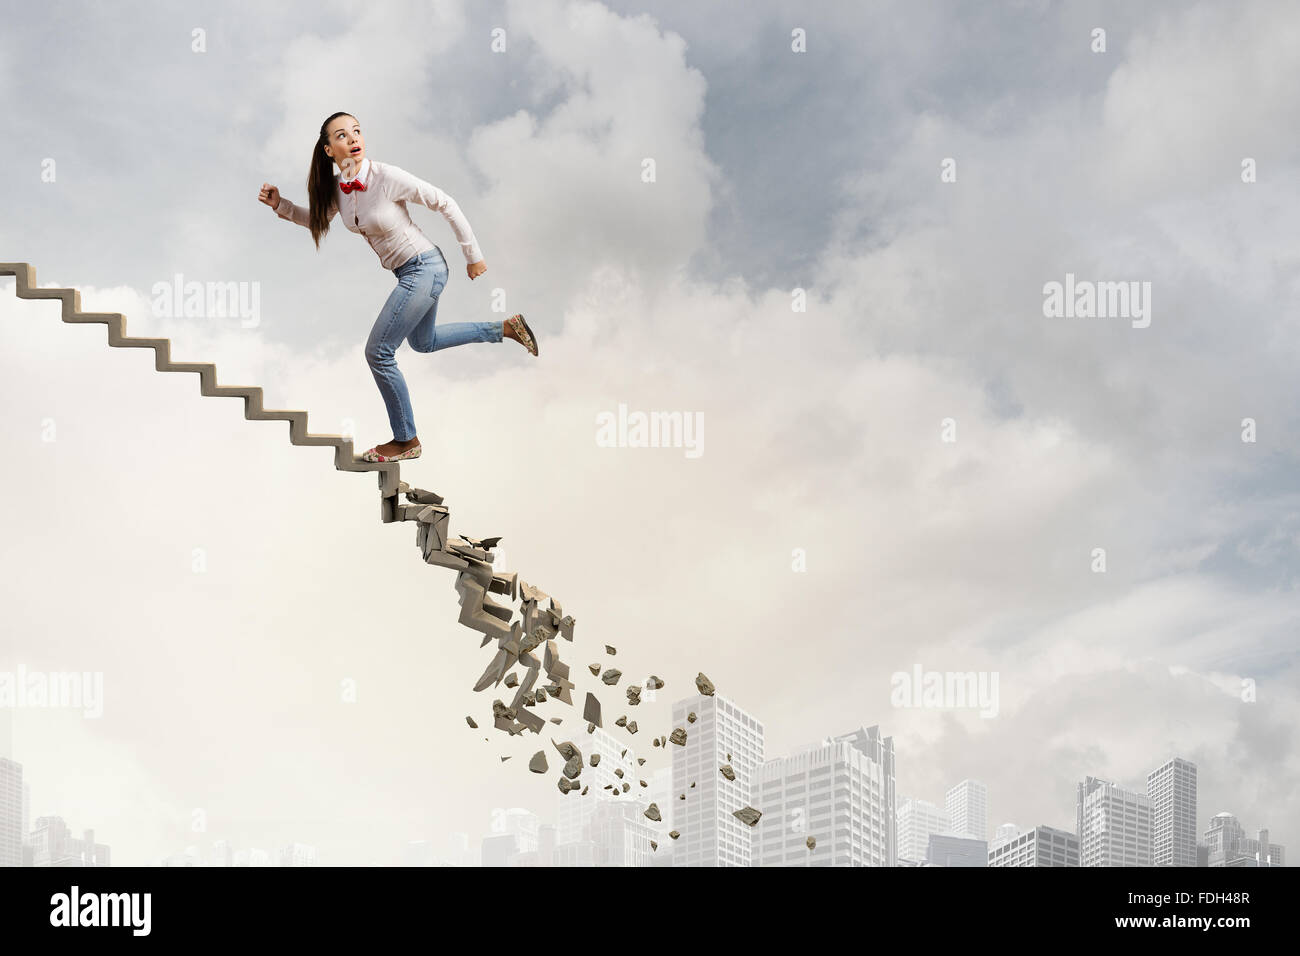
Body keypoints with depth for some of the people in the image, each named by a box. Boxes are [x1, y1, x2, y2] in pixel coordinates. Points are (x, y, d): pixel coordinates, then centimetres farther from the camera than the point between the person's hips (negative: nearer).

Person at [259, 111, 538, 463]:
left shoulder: (387, 176, -25)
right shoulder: (336, 188, -5)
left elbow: (445, 203, -17)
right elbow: (317, 218, 16)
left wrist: (473, 255, -11)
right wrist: (281, 205, -3)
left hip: (424, 268, -8)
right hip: (408, 272, 8)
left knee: (378, 352, -6)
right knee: (424, 342, 29)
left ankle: (406, 440, 10)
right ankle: (506, 328, 39)